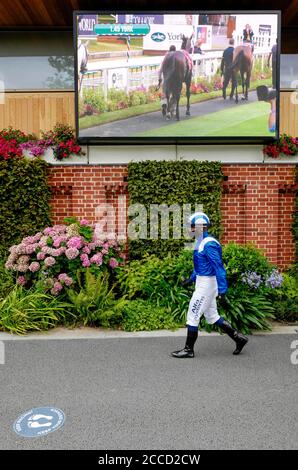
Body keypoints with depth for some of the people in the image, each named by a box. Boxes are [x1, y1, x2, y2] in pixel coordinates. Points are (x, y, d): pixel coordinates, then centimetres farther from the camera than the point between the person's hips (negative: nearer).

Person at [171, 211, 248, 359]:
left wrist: (222, 291, -24)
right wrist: (191, 279, 25)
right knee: (212, 316, 17)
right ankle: (238, 338, 27)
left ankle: (188, 349, 14)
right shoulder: (201, 243, 10)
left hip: (206, 285, -10)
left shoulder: (209, 244, -20)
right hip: (203, 284, 10)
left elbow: (219, 268, -23)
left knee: (193, 316, 0)